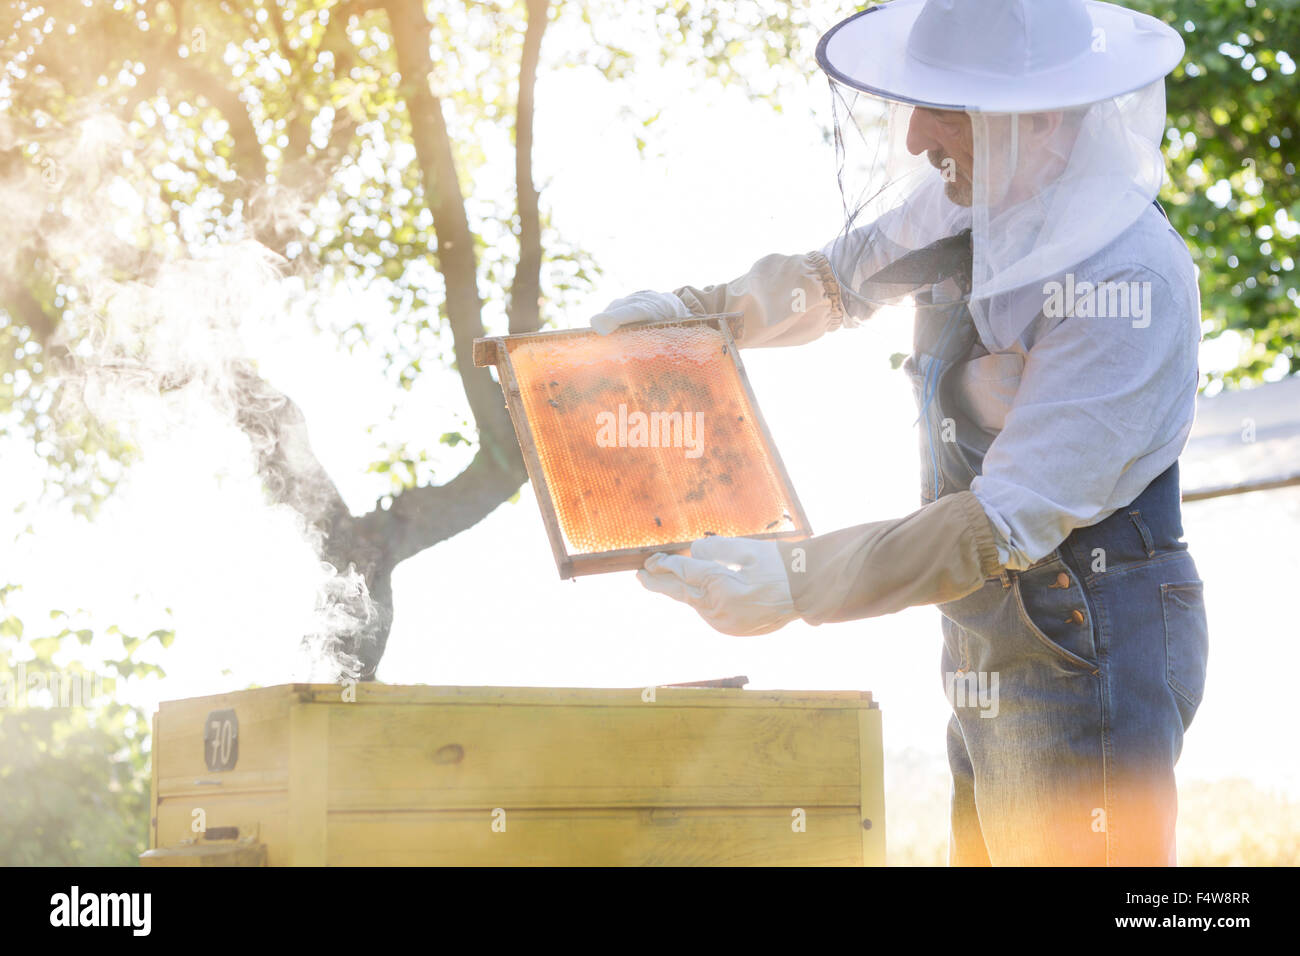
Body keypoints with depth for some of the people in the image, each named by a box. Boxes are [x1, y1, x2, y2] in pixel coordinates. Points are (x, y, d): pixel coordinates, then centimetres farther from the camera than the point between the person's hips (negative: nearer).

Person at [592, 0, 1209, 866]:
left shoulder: (1128, 281, -24)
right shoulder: (967, 205, 3)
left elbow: (1014, 518, -28)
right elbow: (838, 279, 23)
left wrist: (798, 583, -32)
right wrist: (694, 309, 7)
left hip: (1092, 656, -9)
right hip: (991, 656, 9)